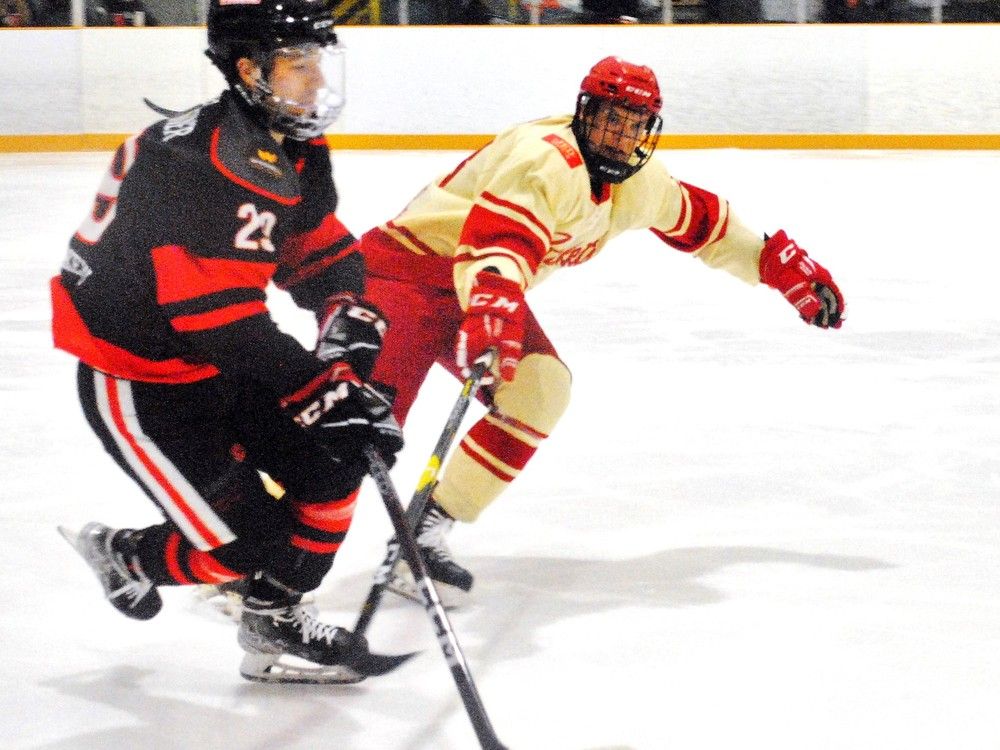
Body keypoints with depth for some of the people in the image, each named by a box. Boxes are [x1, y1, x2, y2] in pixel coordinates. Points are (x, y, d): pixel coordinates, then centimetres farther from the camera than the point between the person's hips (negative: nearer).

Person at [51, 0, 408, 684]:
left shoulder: (294, 151, 0)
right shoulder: (201, 166, -31)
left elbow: (322, 250, 10)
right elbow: (226, 322, -35)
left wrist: (351, 318, -11)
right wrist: (328, 393, -35)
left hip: (222, 366, 9)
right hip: (136, 380, -9)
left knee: (335, 458, 0)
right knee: (250, 543, -10)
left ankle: (276, 626, 14)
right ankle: (124, 557, 20)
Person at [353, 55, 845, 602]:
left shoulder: (639, 182, 3)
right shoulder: (548, 162, -27)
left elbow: (703, 222, 21)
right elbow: (500, 240, -44)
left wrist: (783, 262, 20)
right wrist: (491, 313, -61)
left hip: (486, 288, 8)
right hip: (409, 264, -8)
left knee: (539, 390, -12)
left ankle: (428, 529, -10)